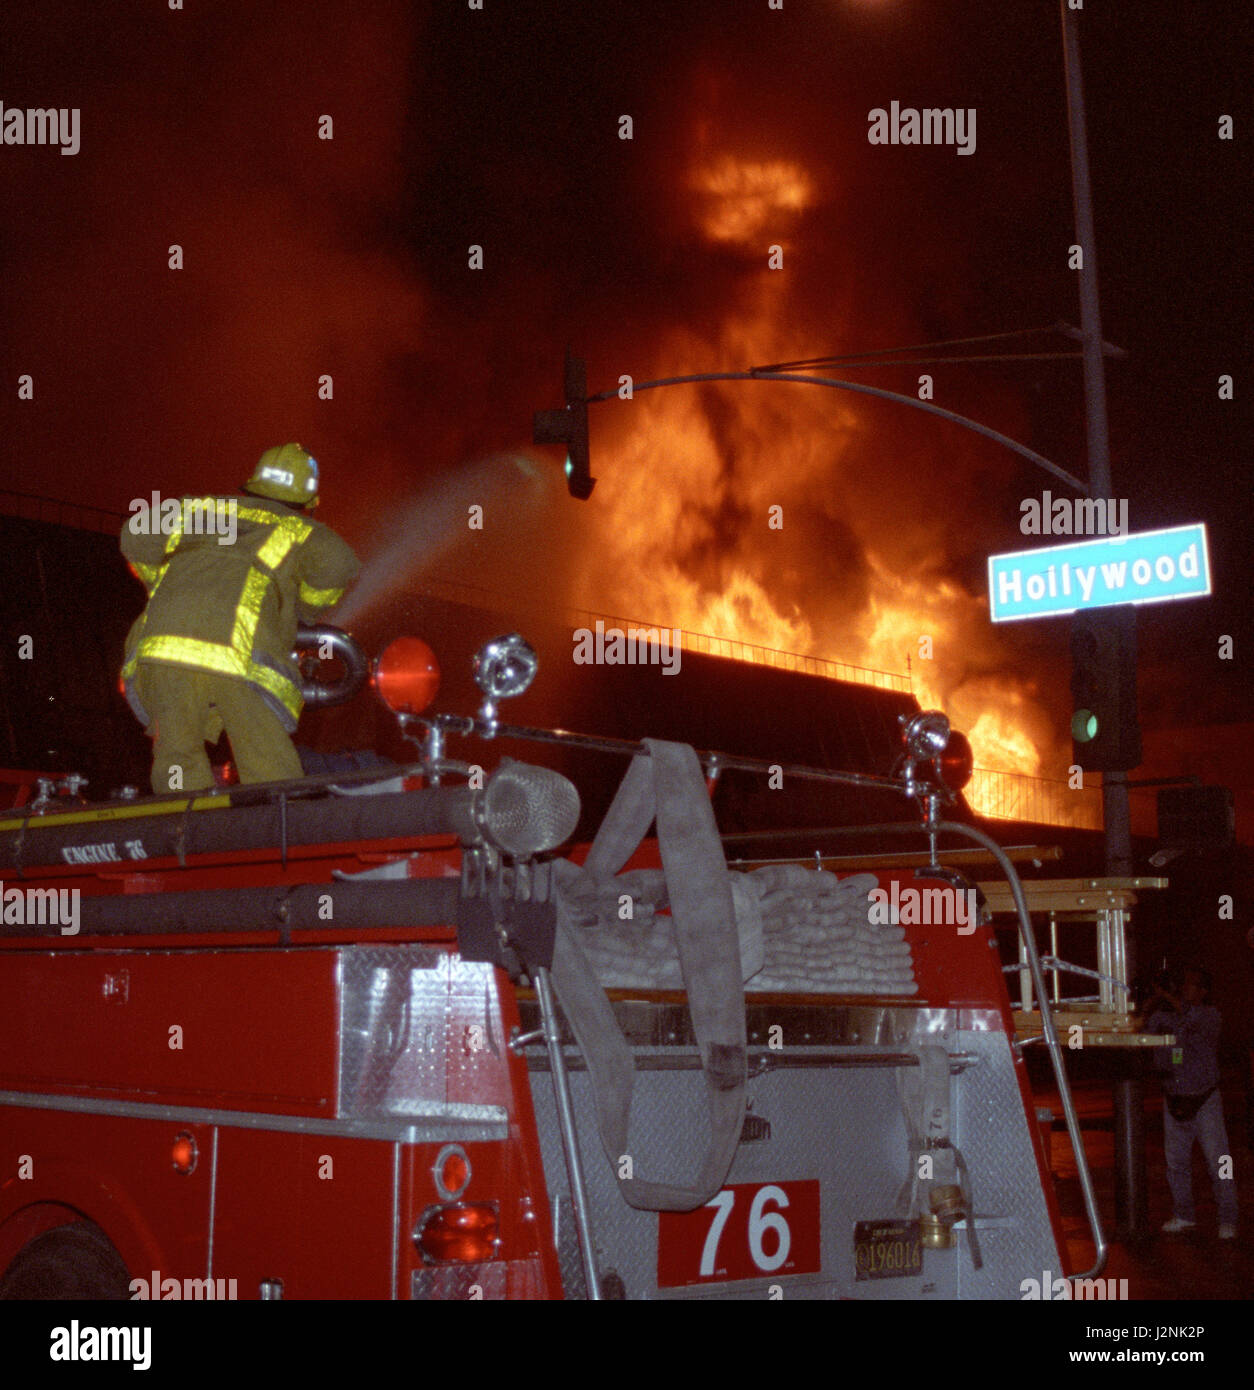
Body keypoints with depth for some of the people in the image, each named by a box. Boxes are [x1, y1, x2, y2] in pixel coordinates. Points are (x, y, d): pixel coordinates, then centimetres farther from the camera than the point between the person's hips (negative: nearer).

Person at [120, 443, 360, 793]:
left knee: (178, 758, 12)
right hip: (239, 653, -3)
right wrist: (304, 610, 19)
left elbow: (139, 536, 20)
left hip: (164, 642, 3)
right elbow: (337, 562, 1)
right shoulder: (299, 530, 20)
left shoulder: (202, 508, 30)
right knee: (273, 778, 0)